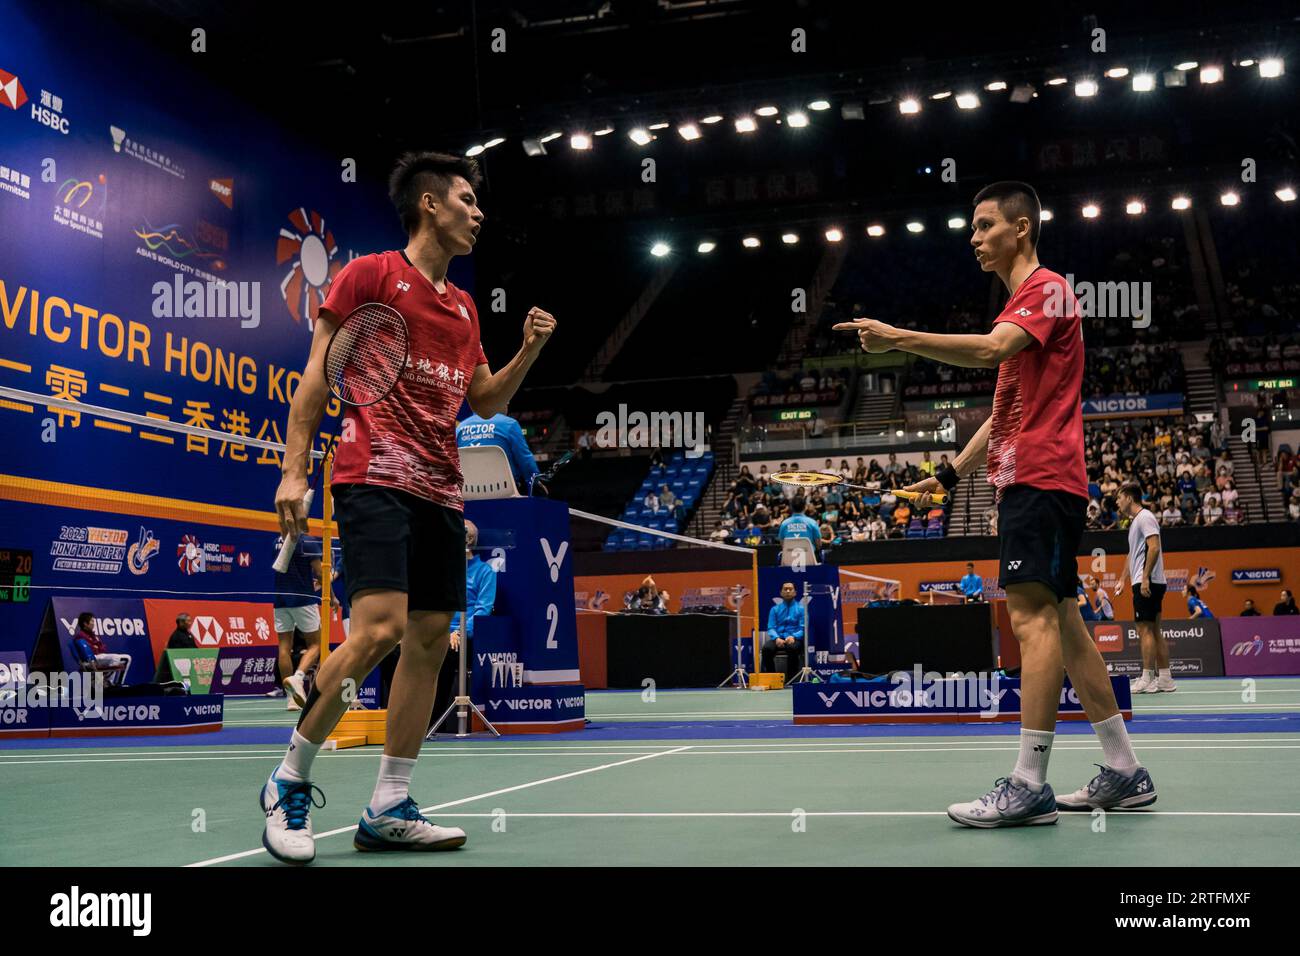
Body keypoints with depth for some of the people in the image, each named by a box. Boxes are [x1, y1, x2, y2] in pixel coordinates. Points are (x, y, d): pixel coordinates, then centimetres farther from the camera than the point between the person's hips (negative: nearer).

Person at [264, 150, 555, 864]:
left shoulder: (463, 306, 21)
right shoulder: (369, 274, 2)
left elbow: (486, 400, 25)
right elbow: (317, 373, -1)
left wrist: (529, 351, 8)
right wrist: (293, 469, -8)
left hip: (440, 492, 8)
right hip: (375, 478, -8)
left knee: (430, 639, 3)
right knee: (379, 628, -19)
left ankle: (388, 810, 10)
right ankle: (289, 783, -1)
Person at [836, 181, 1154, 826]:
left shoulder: (1047, 288, -5)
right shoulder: (1022, 302, 27)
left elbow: (991, 350, -25)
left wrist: (899, 338, -28)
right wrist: (951, 473, 22)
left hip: (1042, 478, -10)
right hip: (1025, 480, 10)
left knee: (1033, 615, -16)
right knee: (1059, 620, 9)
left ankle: (1029, 785, -19)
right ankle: (1124, 772, 13)